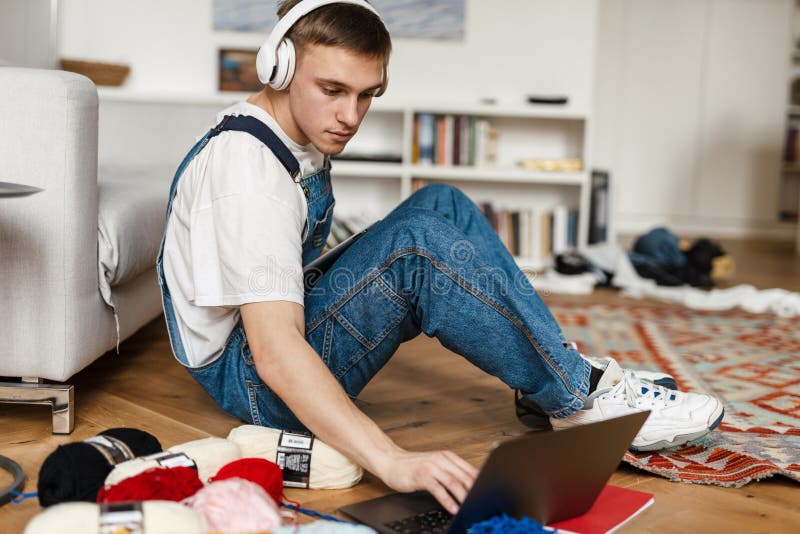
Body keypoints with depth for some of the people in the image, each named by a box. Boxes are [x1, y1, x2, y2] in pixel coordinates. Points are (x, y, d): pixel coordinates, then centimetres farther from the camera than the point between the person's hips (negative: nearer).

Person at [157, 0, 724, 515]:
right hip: (248, 377, -9)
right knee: (419, 244, -29)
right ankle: (579, 398, -16)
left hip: (295, 326, 9)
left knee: (440, 206, -1)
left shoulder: (305, 133, 4)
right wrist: (391, 461, -45)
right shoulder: (245, 165, -25)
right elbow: (273, 352, -36)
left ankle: (550, 380, -4)